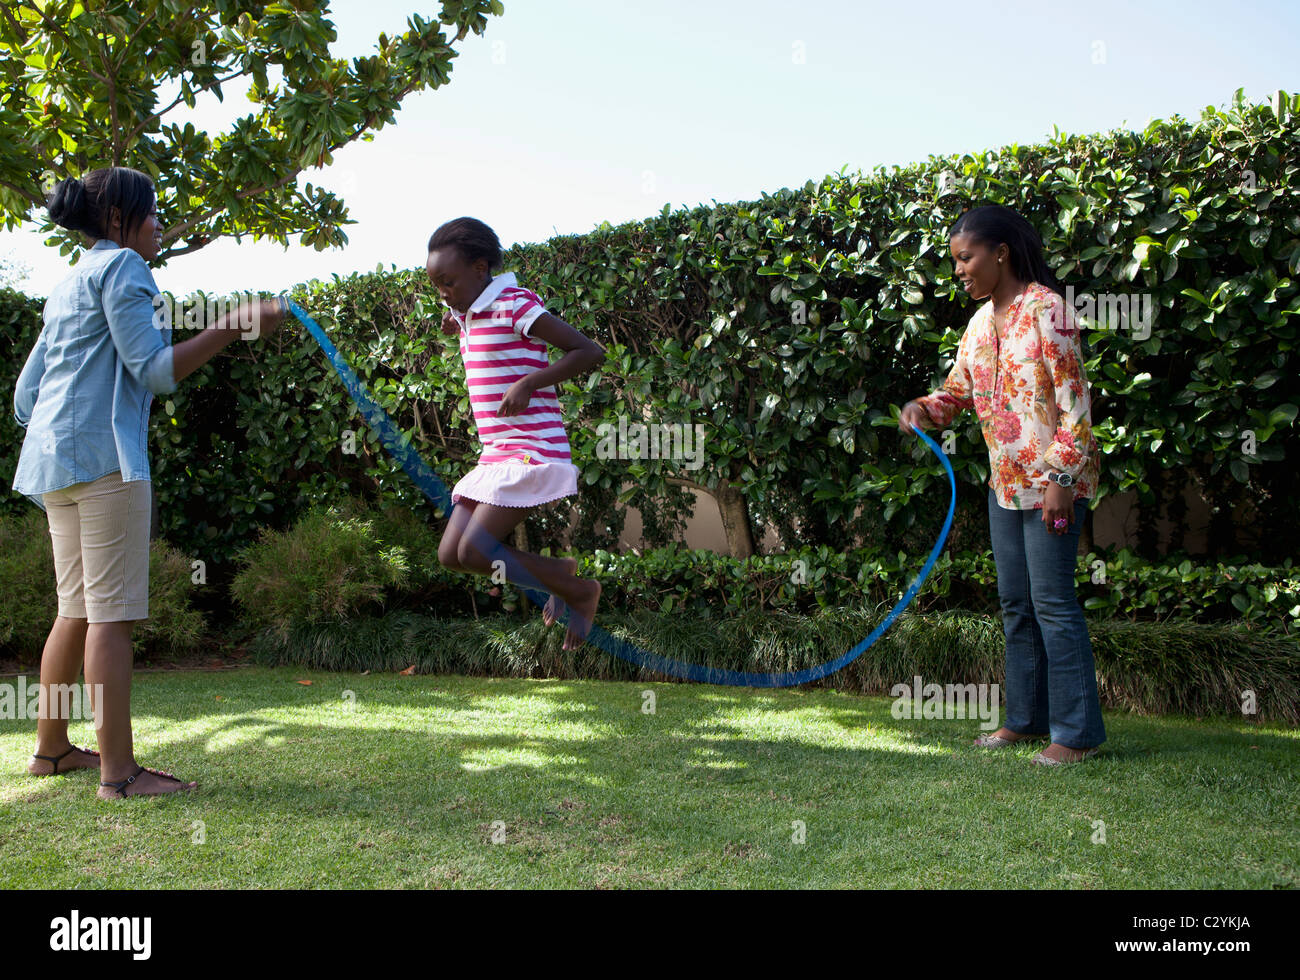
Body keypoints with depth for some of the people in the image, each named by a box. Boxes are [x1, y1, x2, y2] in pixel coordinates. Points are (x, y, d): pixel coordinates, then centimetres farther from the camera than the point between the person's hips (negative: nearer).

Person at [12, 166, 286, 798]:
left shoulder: (68, 284, 25)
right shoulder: (121, 266, -2)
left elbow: (24, 396, 23)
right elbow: (155, 369, -12)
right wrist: (232, 327, -15)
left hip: (52, 458, 10)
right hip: (103, 453, -10)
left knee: (77, 608, 15)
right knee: (112, 611, -10)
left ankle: (51, 748, 24)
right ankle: (118, 771, -9)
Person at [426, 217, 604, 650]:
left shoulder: (516, 306, -11)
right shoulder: (470, 315, 14)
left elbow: (591, 352, -13)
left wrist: (528, 383, -22)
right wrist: (456, 325, 16)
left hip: (533, 450, -9)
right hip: (495, 453, 9)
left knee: (474, 550, -15)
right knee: (450, 553, 1)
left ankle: (580, 591, 4)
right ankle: (558, 571, 16)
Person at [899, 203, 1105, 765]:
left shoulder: (1046, 309, -12)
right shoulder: (981, 321, 12)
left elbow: (1074, 401, -15)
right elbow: (959, 391, 21)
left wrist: (1059, 478, -19)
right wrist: (923, 409, -1)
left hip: (1050, 481, -8)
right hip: (1005, 482, 8)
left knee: (1052, 602, -5)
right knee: (1015, 604, 13)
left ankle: (1078, 733, 5)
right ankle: (1026, 718, 25)